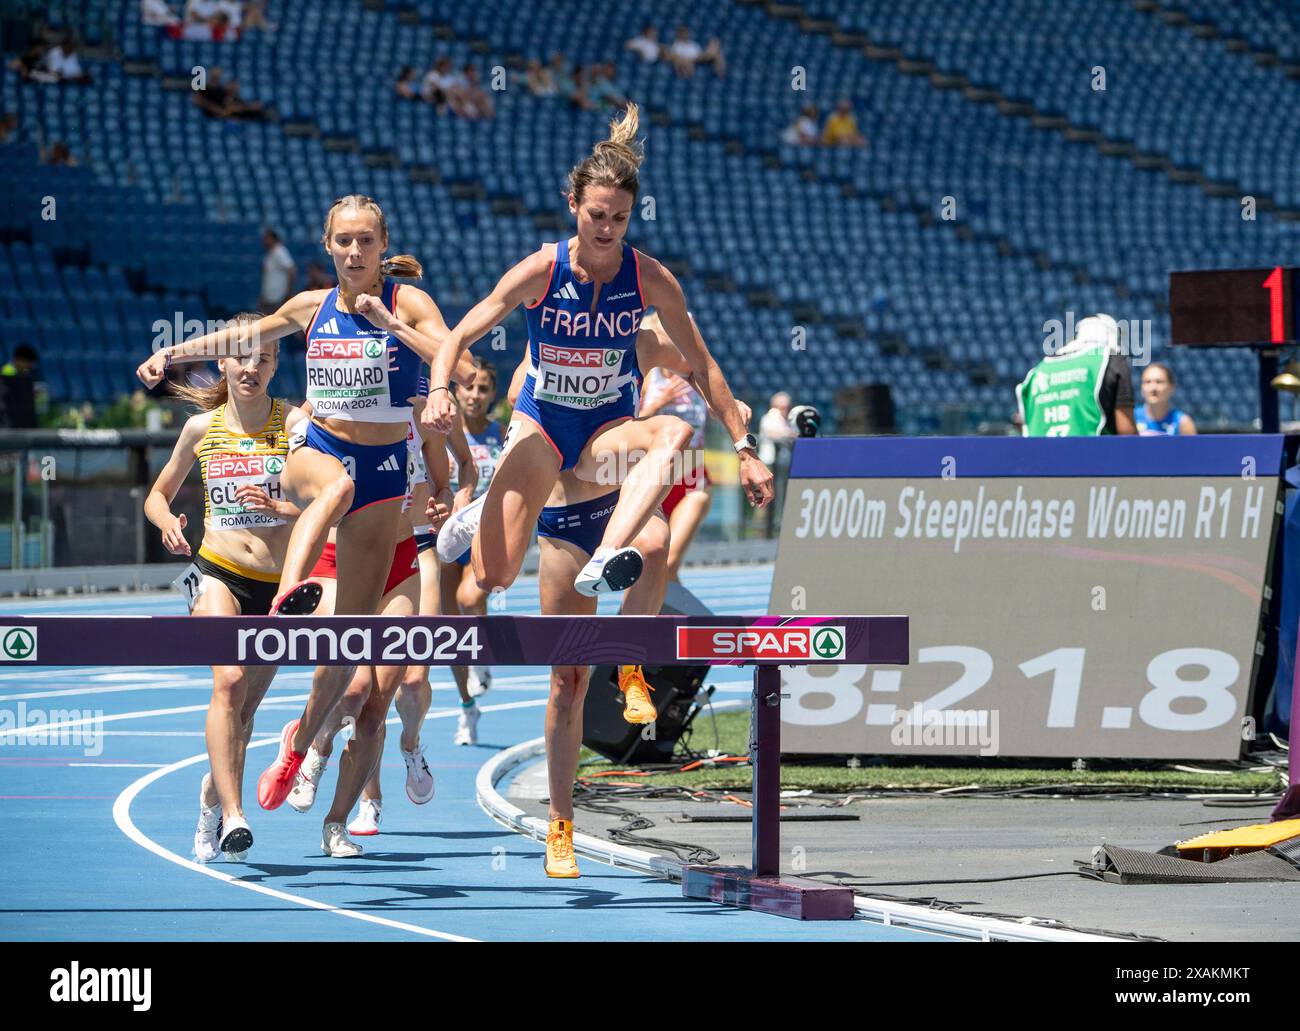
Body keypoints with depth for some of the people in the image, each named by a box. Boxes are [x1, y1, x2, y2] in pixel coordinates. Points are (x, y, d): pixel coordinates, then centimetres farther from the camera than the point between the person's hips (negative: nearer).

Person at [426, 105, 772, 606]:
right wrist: (439, 391, -32)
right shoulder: (541, 270, -14)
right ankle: (484, 514, 27)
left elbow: (702, 365, -4)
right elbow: (457, 338, -11)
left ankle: (603, 563, -50)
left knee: (676, 433, -36)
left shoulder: (651, 279, -11)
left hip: (608, 431, 1)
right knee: (492, 578, -12)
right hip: (540, 424, -1)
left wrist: (745, 449, -9)